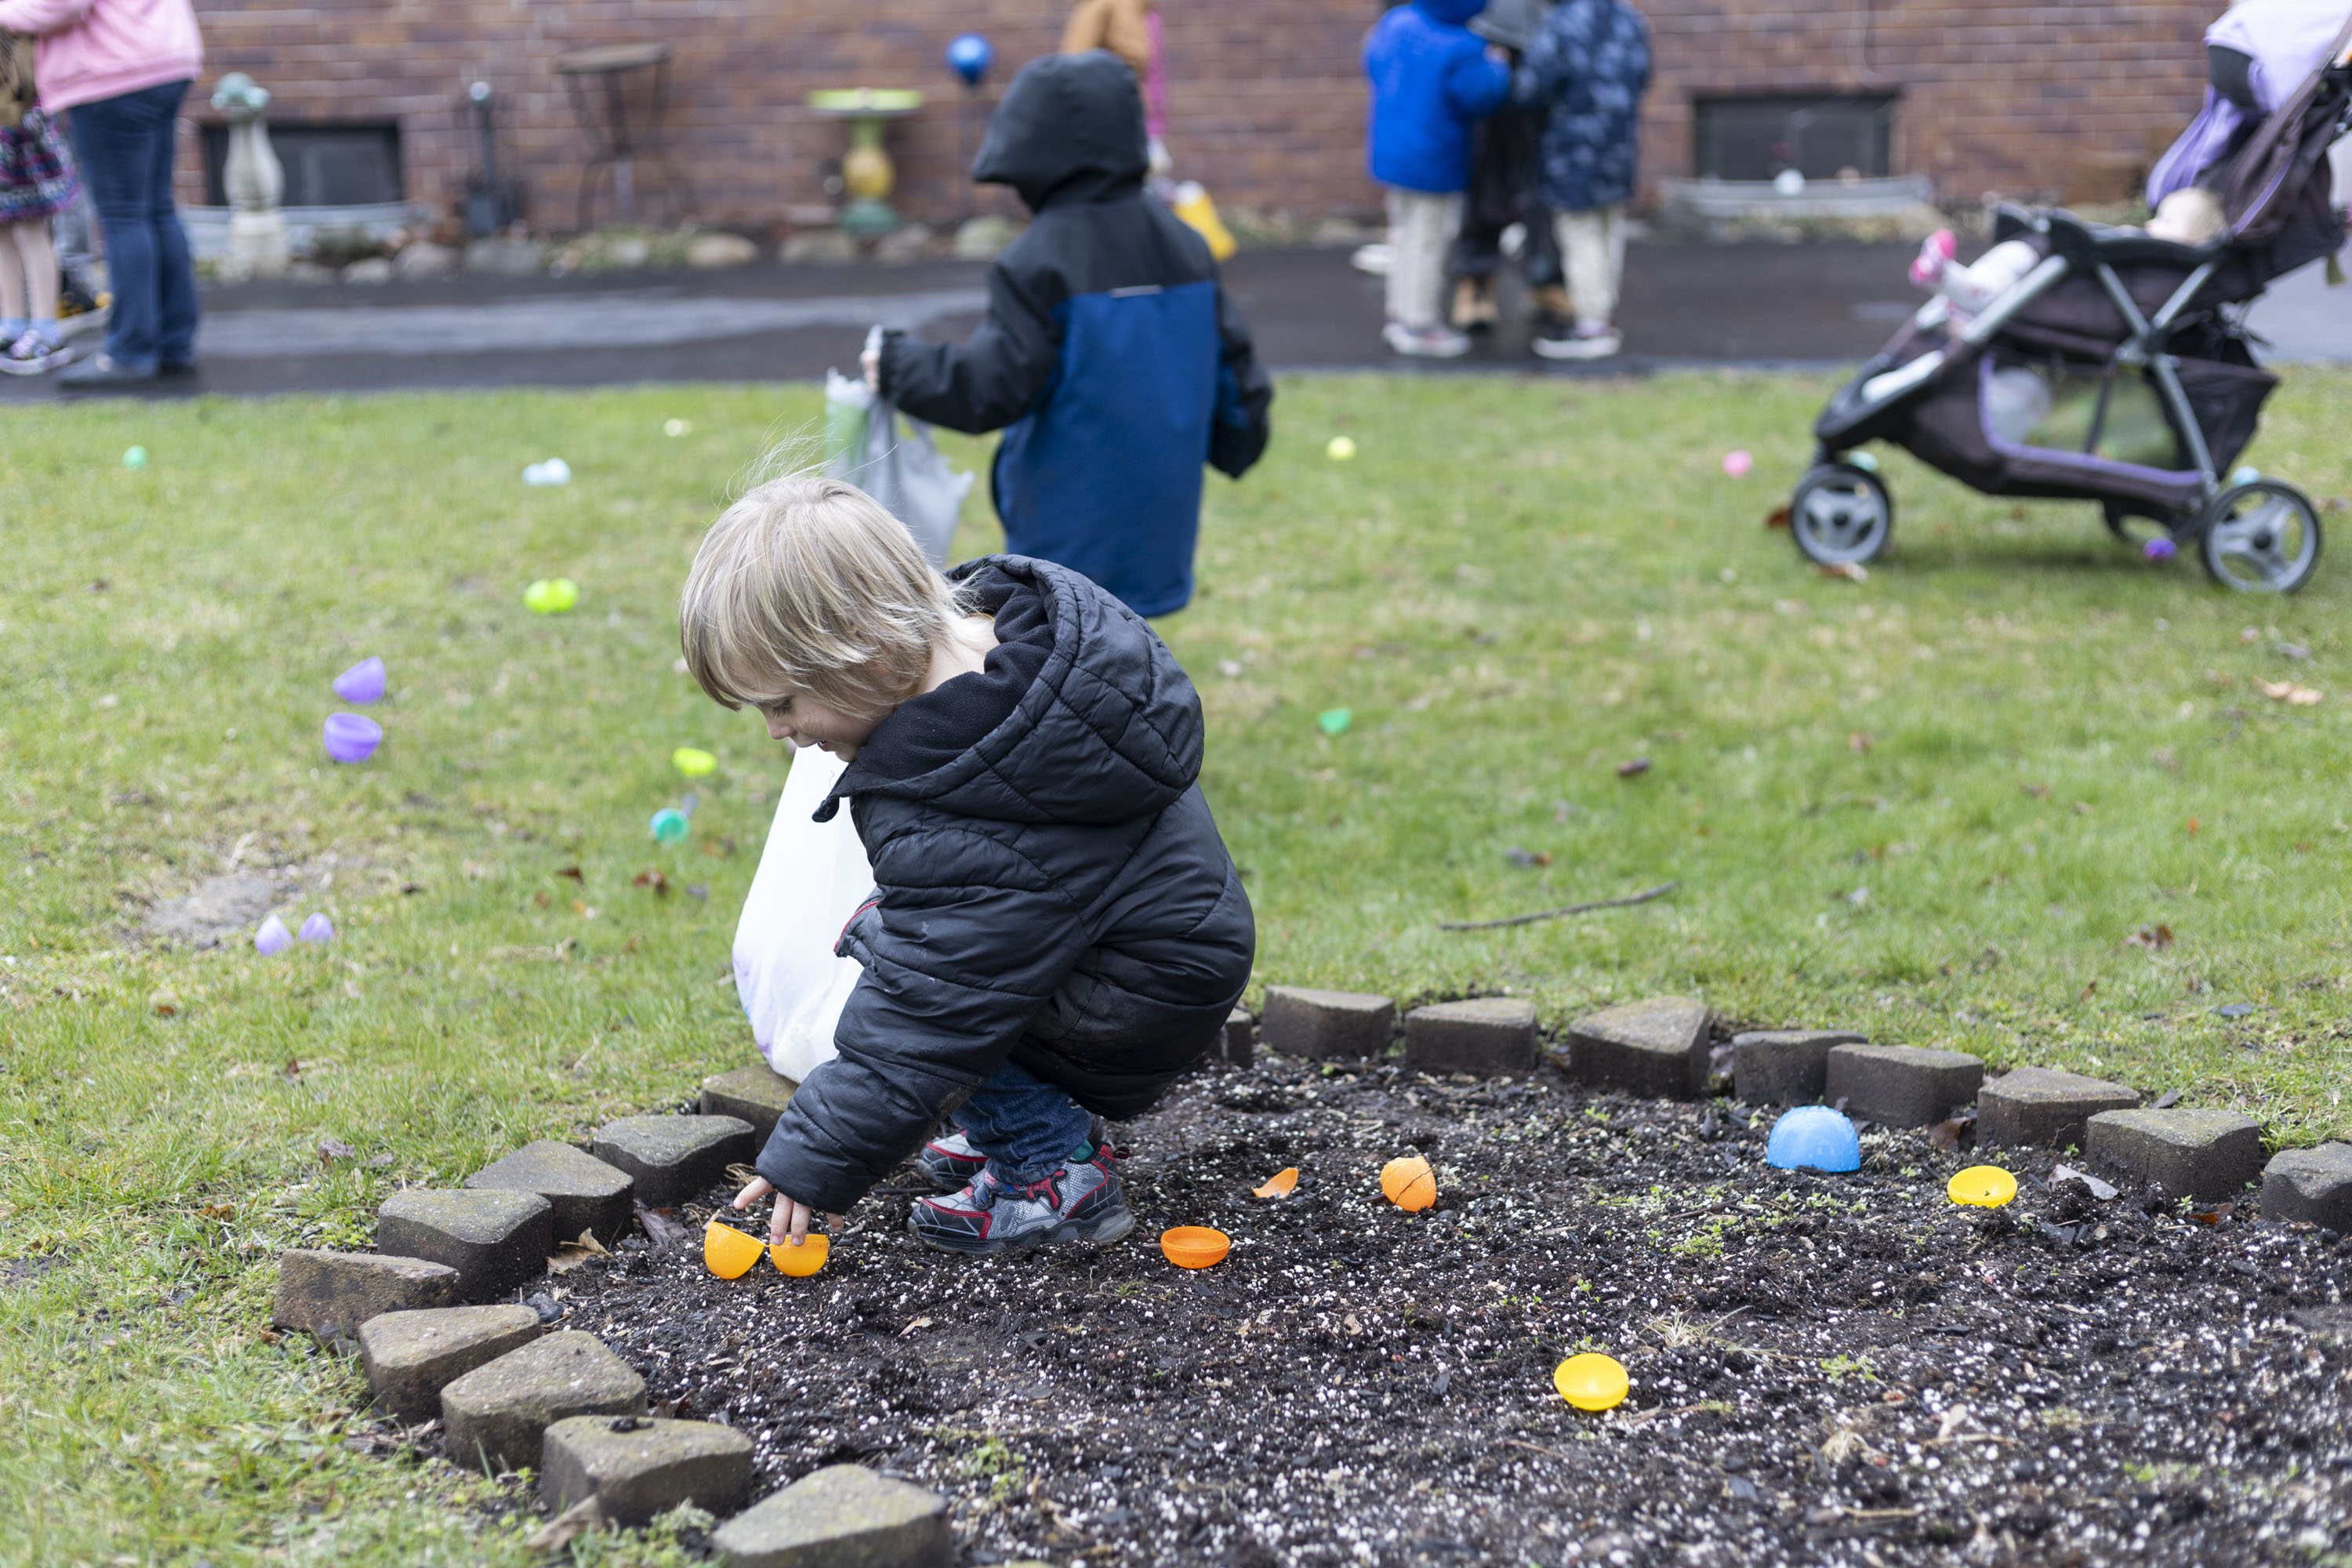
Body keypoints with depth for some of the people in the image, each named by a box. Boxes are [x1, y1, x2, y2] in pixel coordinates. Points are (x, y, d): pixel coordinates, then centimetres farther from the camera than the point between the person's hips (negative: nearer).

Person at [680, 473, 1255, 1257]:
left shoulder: (965, 831, -33)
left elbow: (927, 1015, -29)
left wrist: (813, 1161, -20)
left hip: (1147, 997, -10)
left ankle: (1057, 1171, -7)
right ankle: (1027, 1123, 16)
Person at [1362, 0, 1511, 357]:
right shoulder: (1461, 50, -25)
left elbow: (1374, 64, 7)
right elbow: (1481, 99, -17)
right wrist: (1497, 68, 0)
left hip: (1389, 151, 7)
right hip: (1432, 166, -7)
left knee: (1404, 233, 21)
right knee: (1428, 243, 5)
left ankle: (1400, 314, 31)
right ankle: (1420, 327, 12)